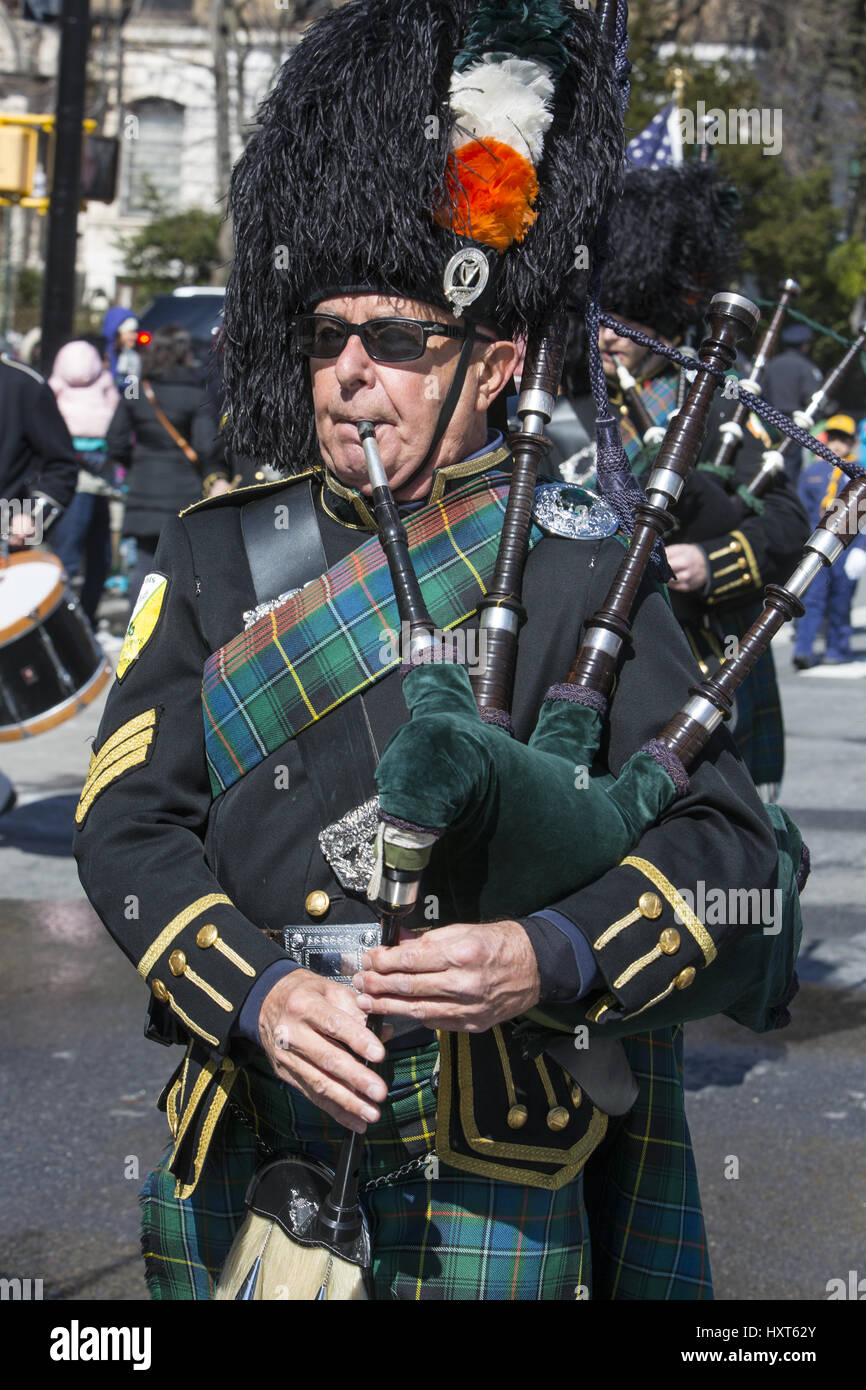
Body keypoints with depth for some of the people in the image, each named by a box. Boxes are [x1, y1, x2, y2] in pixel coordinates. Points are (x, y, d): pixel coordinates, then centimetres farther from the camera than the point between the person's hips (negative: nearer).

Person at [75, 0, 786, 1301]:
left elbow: (726, 838, -8)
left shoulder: (573, 564, -6)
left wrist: (551, 957, -26)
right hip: (240, 1162, 3)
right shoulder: (217, 551, 2)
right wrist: (258, 994, -20)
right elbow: (128, 820, -3)